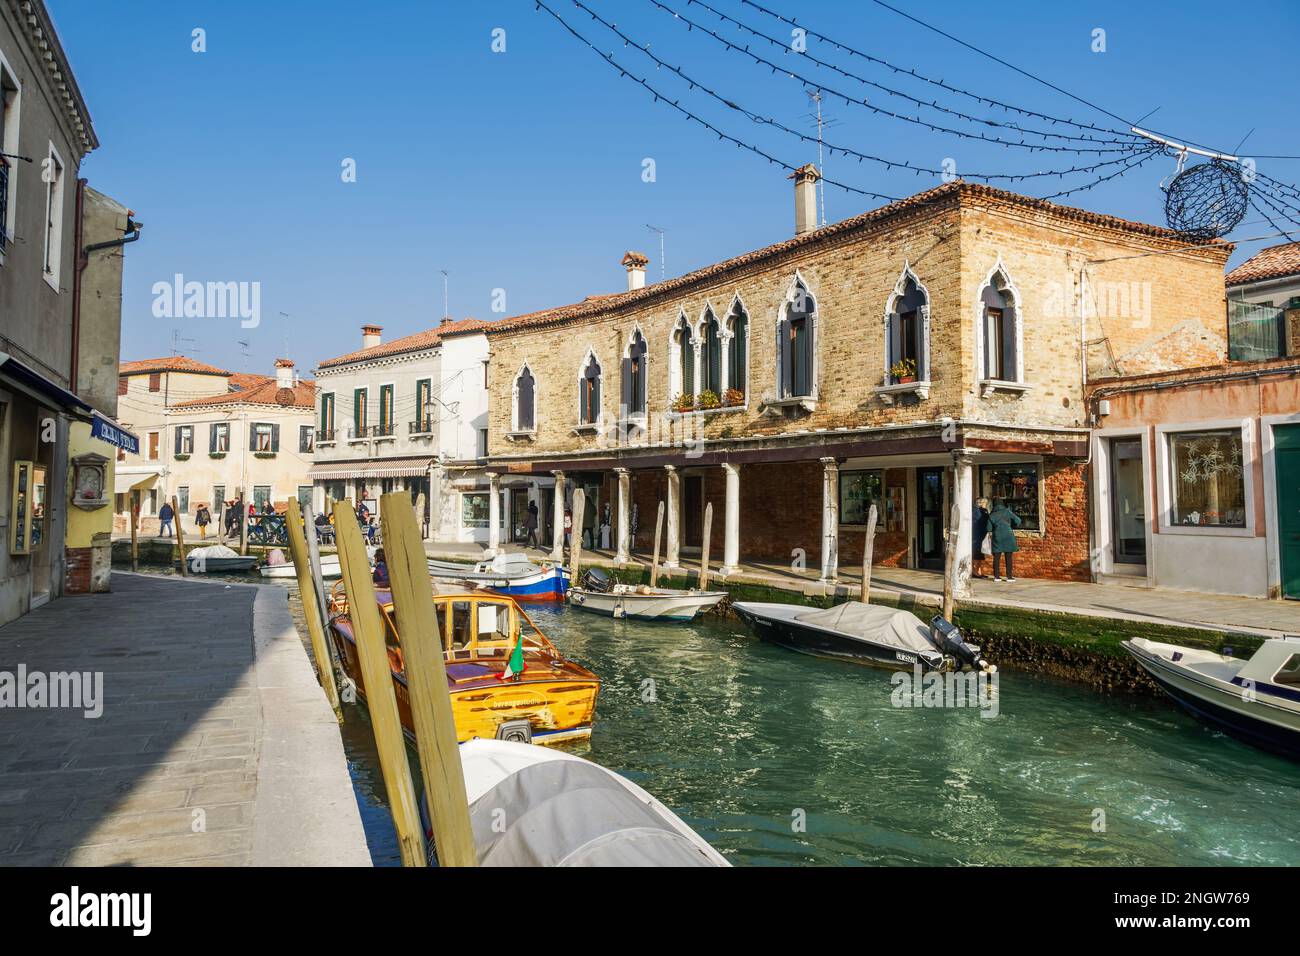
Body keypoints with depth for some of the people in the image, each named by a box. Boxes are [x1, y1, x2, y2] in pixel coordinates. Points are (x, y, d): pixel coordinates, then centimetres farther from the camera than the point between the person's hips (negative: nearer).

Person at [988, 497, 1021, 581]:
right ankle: (1009, 576, 4)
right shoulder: (1007, 511, 0)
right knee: (1008, 557, 3)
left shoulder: (992, 515, 5)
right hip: (1008, 536, -1)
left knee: (996, 557, 6)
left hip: (997, 536, 1)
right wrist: (1012, 527, 14)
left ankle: (996, 576, 5)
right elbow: (1017, 521, -4)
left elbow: (989, 529, 4)